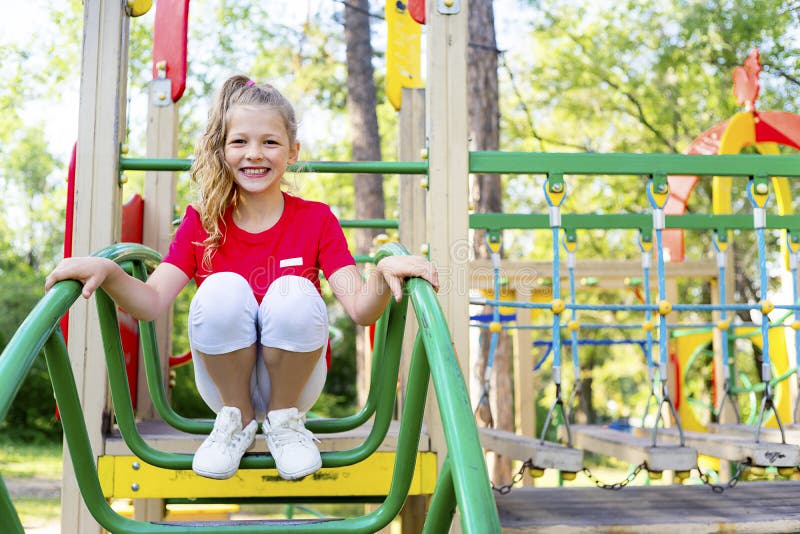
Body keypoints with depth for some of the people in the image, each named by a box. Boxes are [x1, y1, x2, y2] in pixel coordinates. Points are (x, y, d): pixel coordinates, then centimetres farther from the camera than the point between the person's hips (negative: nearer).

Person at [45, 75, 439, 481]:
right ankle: (236, 418, -3)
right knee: (221, 289, -27)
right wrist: (107, 272, -35)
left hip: (297, 381, 0)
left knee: (295, 291, -28)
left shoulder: (316, 220, -4)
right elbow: (152, 302, -14)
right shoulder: (202, 221, -2)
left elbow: (360, 309, -16)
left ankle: (285, 418, -4)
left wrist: (385, 272, -38)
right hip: (225, 382, 1)